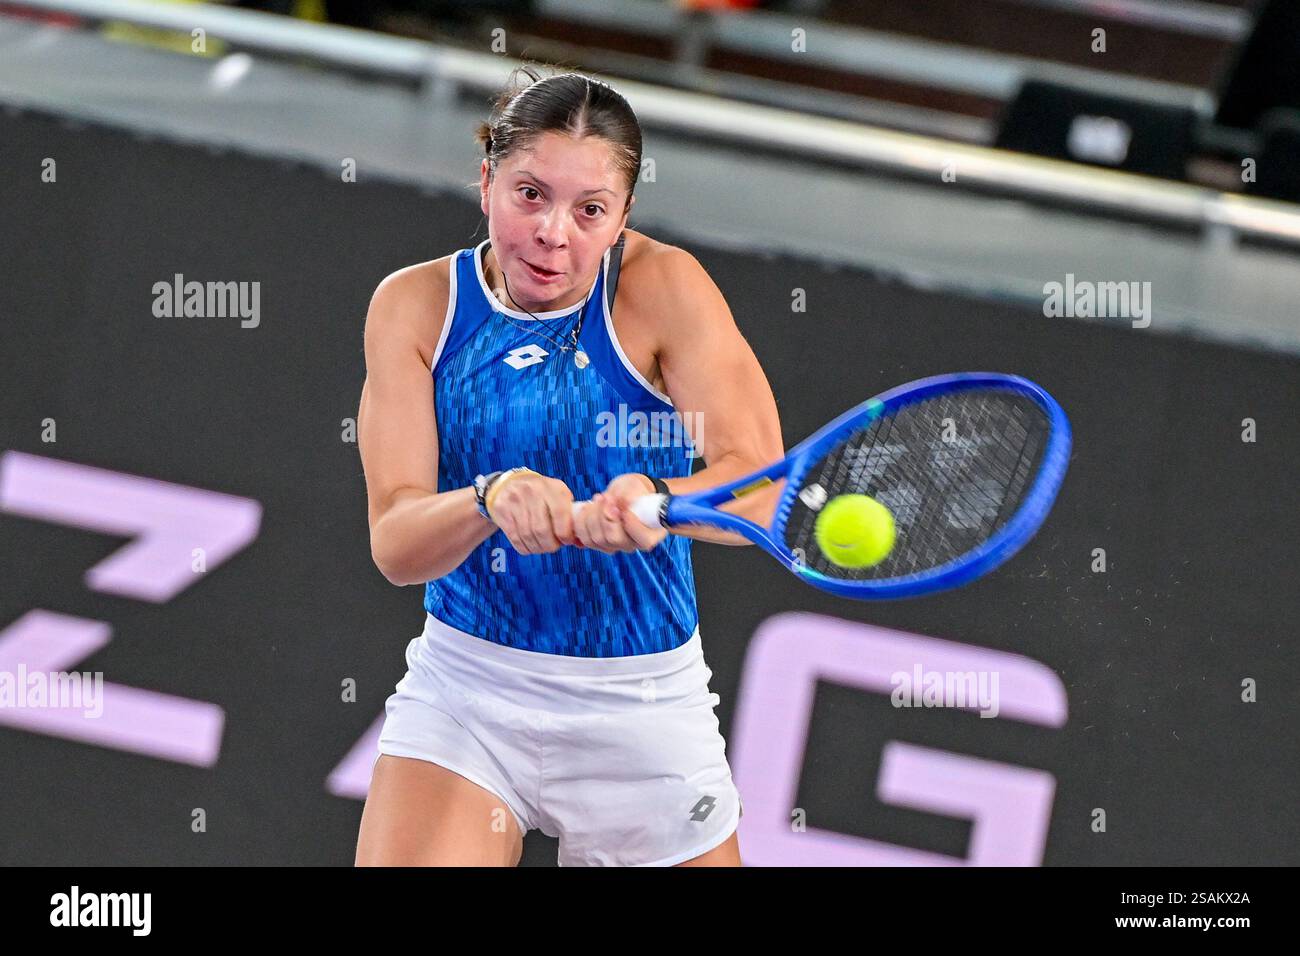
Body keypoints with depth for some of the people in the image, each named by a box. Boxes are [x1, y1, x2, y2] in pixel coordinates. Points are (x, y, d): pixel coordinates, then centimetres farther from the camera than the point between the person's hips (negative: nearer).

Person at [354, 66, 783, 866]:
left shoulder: (661, 286, -10)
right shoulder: (416, 305, -5)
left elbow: (760, 486, -22)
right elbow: (395, 545, -14)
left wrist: (659, 499, -44)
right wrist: (490, 501, -35)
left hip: (643, 707, 0)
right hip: (463, 691, 1)